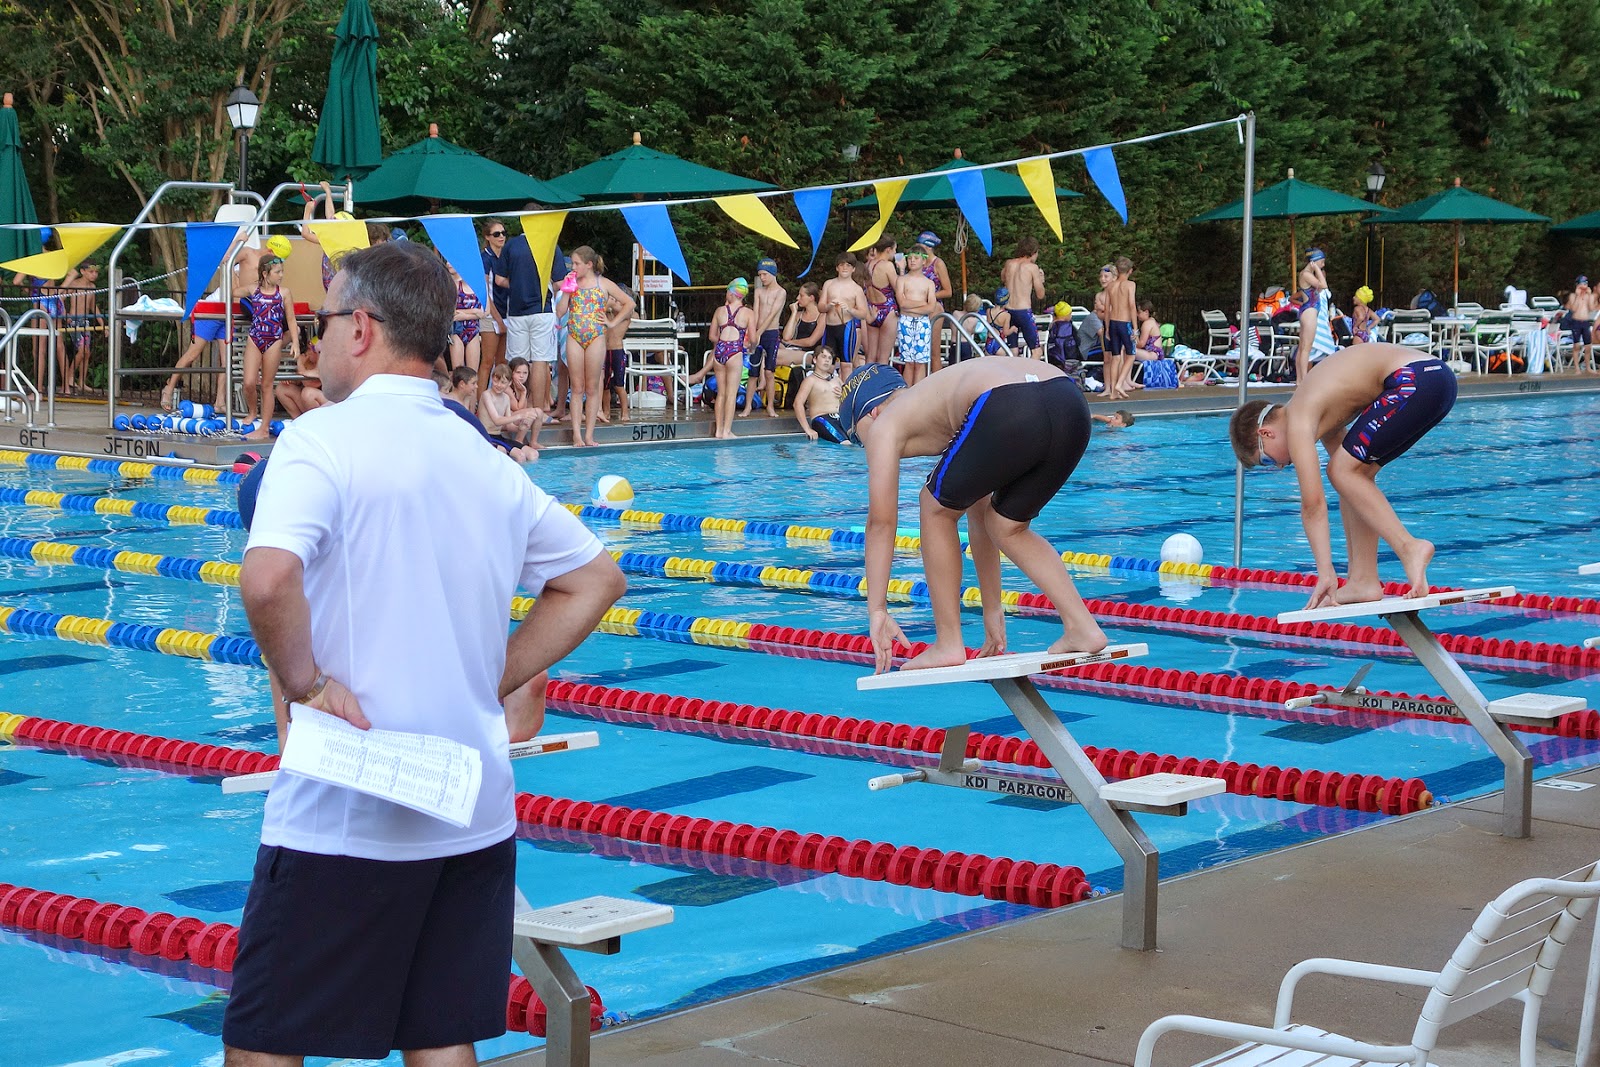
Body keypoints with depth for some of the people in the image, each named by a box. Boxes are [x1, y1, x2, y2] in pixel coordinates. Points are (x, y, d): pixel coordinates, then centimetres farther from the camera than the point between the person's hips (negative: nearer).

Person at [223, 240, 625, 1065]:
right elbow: (597, 578, 20)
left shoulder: (325, 436, -10)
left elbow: (267, 579, -28)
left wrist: (305, 682, -13)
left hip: (344, 820, -6)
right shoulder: (483, 457, 10)